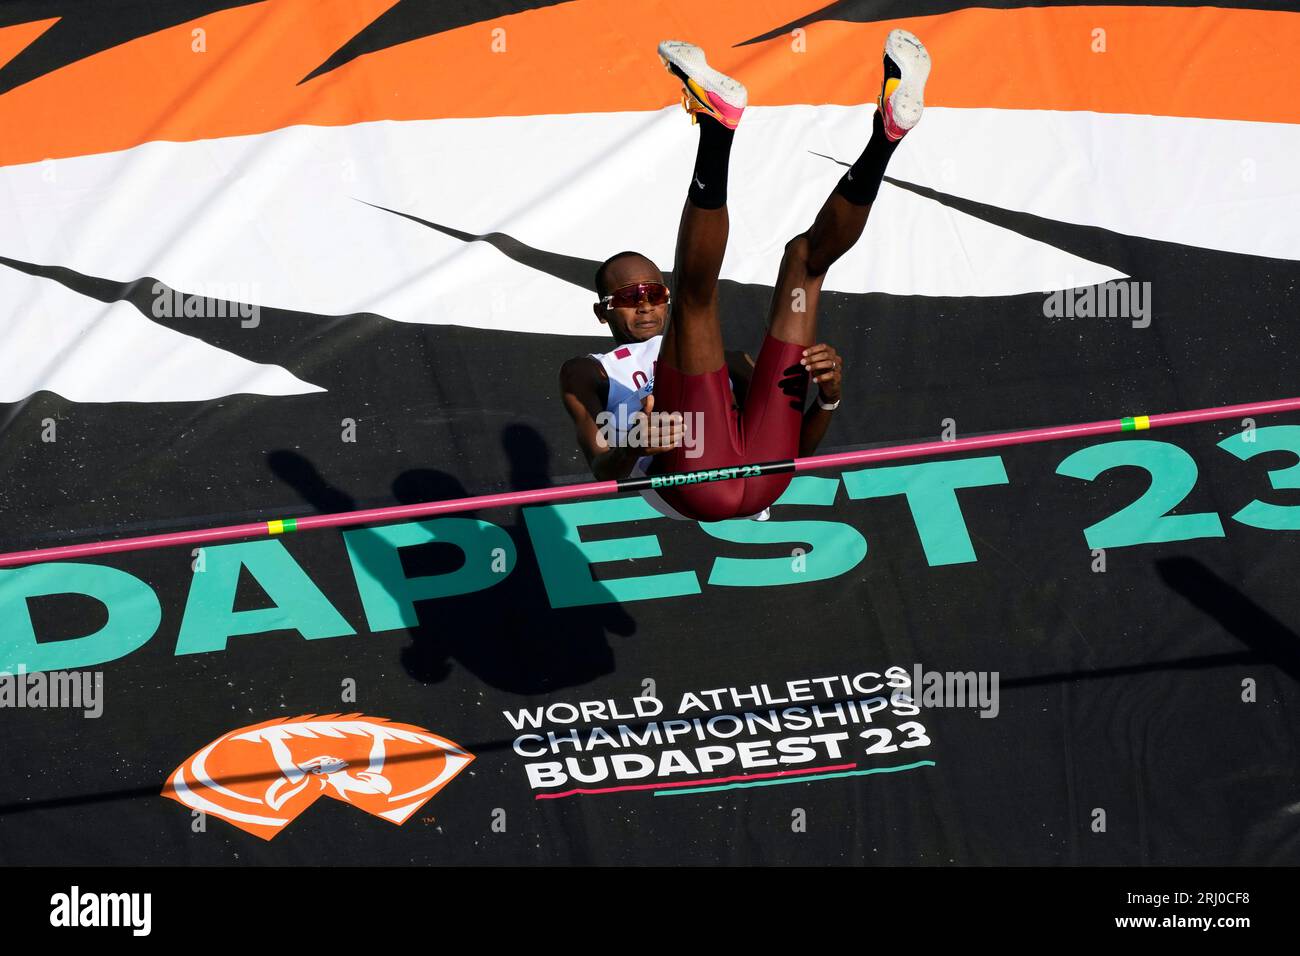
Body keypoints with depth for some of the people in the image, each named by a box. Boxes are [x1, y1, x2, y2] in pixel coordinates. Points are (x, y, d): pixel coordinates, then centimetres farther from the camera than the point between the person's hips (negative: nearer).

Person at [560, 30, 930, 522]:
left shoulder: (725, 363, 39)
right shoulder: (587, 373, 28)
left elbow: (797, 450, 28)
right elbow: (603, 470, 7)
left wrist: (828, 397, 5)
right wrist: (634, 445, -18)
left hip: (764, 476, 4)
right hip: (689, 479, -4)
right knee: (696, 292, -15)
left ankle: (887, 130, -16)